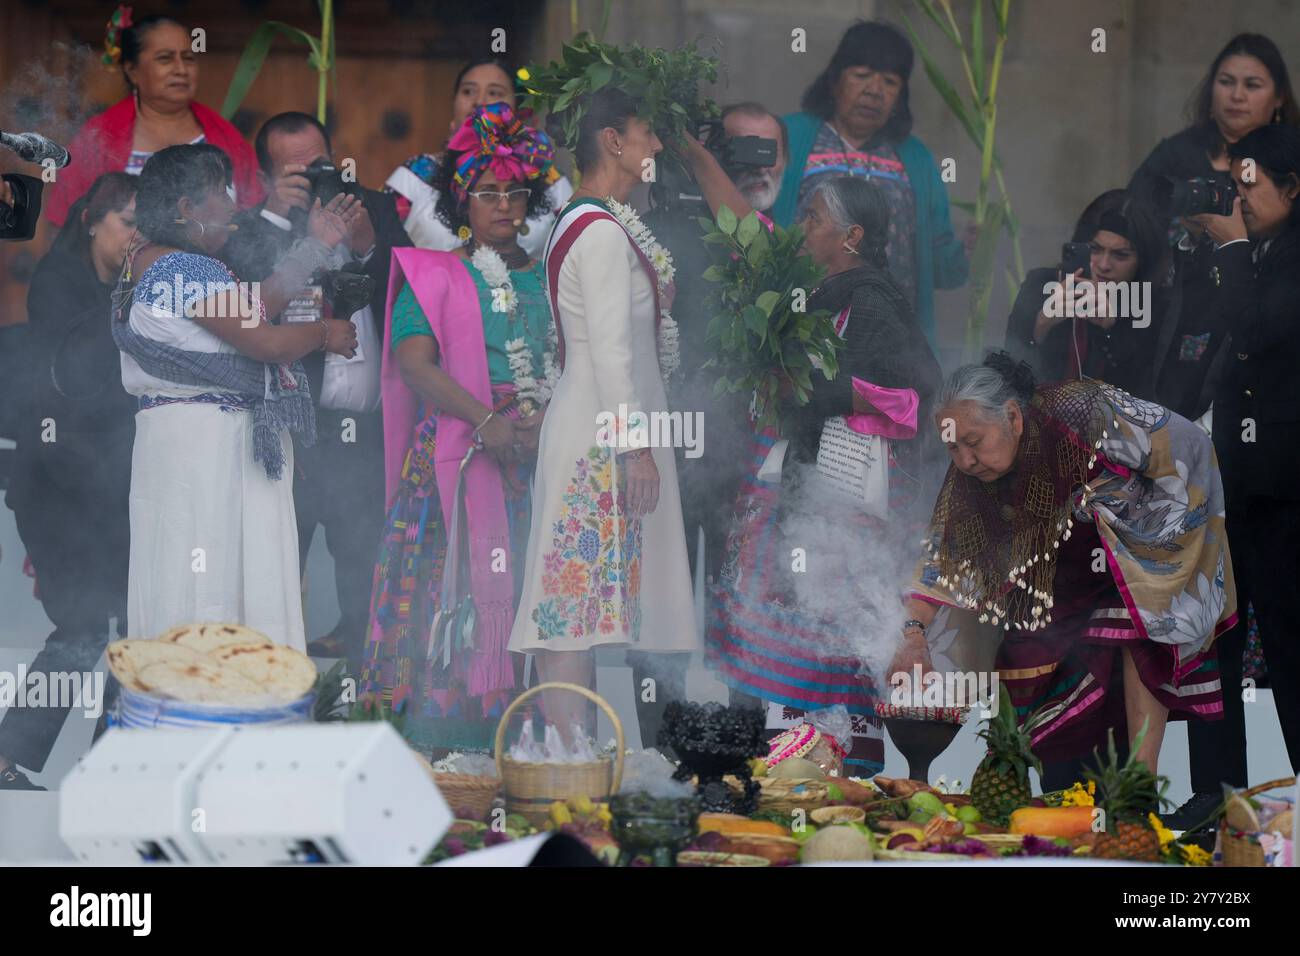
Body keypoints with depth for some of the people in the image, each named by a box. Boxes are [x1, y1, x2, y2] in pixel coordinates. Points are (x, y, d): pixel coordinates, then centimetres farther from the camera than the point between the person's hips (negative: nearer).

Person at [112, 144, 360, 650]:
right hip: (206, 436, -11)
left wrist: (316, 246, 21)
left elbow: (254, 307, 20)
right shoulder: (187, 268, -16)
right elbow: (265, 341, -18)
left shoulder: (153, 264, 17)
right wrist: (325, 332, 2)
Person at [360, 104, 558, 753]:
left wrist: (547, 420, -12)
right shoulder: (435, 276, 7)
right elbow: (415, 363, -7)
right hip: (459, 452, -3)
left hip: (541, 457, 3)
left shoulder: (547, 279, 17)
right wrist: (486, 421, -20)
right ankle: (447, 737, -9)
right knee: (460, 578, -10)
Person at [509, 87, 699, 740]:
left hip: (594, 429, 10)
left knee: (577, 600, 8)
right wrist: (635, 447, -19)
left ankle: (572, 743, 9)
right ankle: (569, 743, -14)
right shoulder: (604, 232, -14)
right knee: (582, 598, -12)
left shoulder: (581, 223, 16)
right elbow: (612, 350, -18)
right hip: (605, 437, -10)